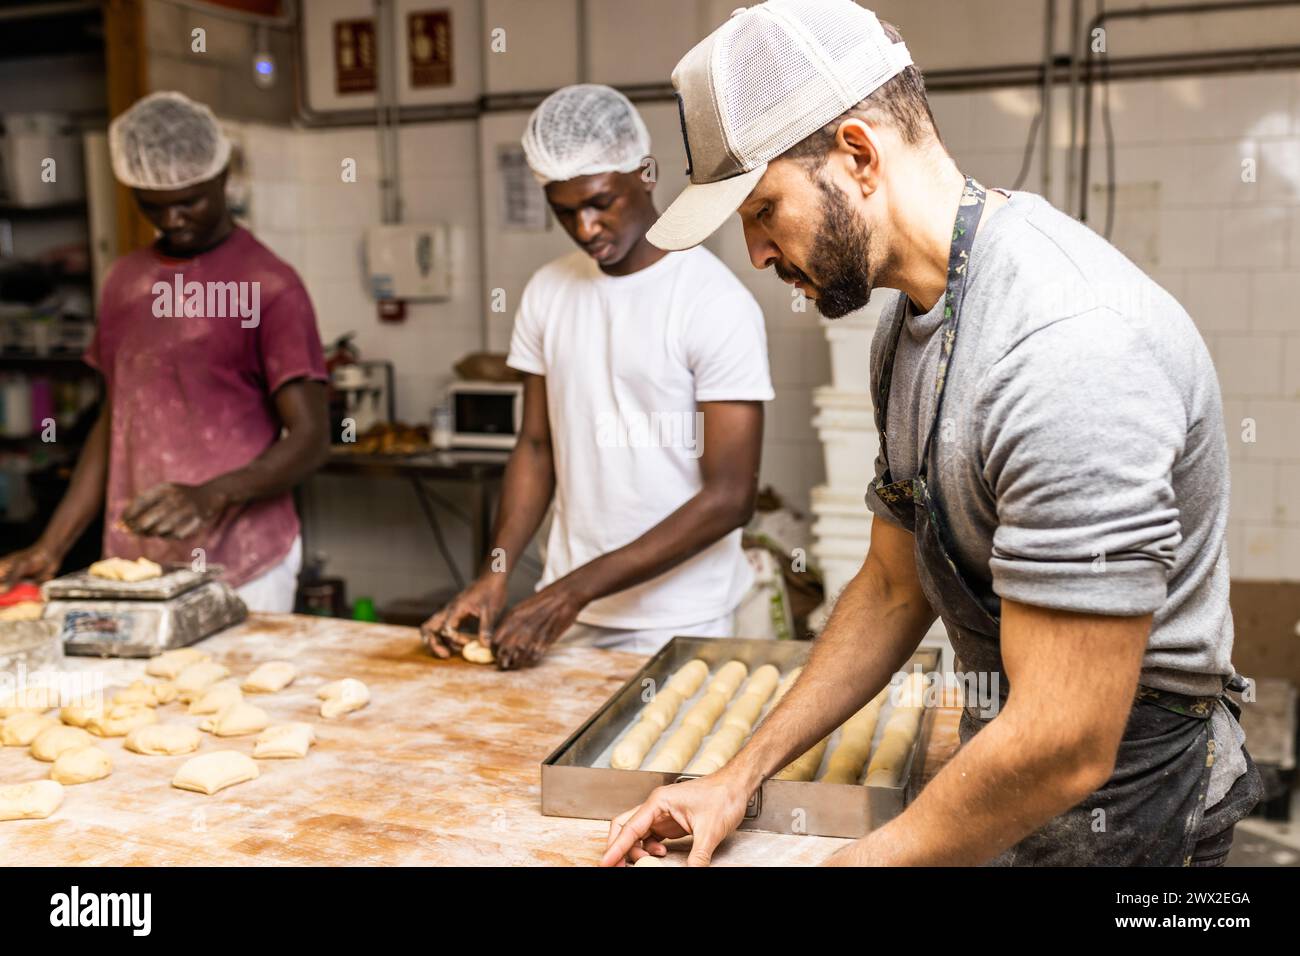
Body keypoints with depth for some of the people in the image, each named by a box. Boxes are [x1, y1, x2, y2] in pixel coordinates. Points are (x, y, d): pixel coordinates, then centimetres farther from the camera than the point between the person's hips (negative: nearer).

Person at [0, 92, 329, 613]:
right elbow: (112, 422, 16)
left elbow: (310, 438, -11)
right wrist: (51, 548, 10)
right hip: (133, 566, 5)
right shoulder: (125, 280, 12)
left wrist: (212, 497, -27)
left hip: (240, 572, -5)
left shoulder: (270, 285, -7)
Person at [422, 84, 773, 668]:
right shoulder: (547, 293, 3)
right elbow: (537, 445, 9)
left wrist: (578, 588, -21)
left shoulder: (716, 303, -14)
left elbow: (730, 497, -17)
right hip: (565, 616, 5)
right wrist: (496, 572, -6)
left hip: (677, 628, -4)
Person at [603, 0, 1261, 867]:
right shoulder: (911, 320, 2)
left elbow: (1063, 748, -31)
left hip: (1116, 811, -8)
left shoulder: (1069, 344, -30)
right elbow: (893, 589, 8)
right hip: (1003, 779, 8)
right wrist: (741, 778, 3)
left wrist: (853, 860, -19)